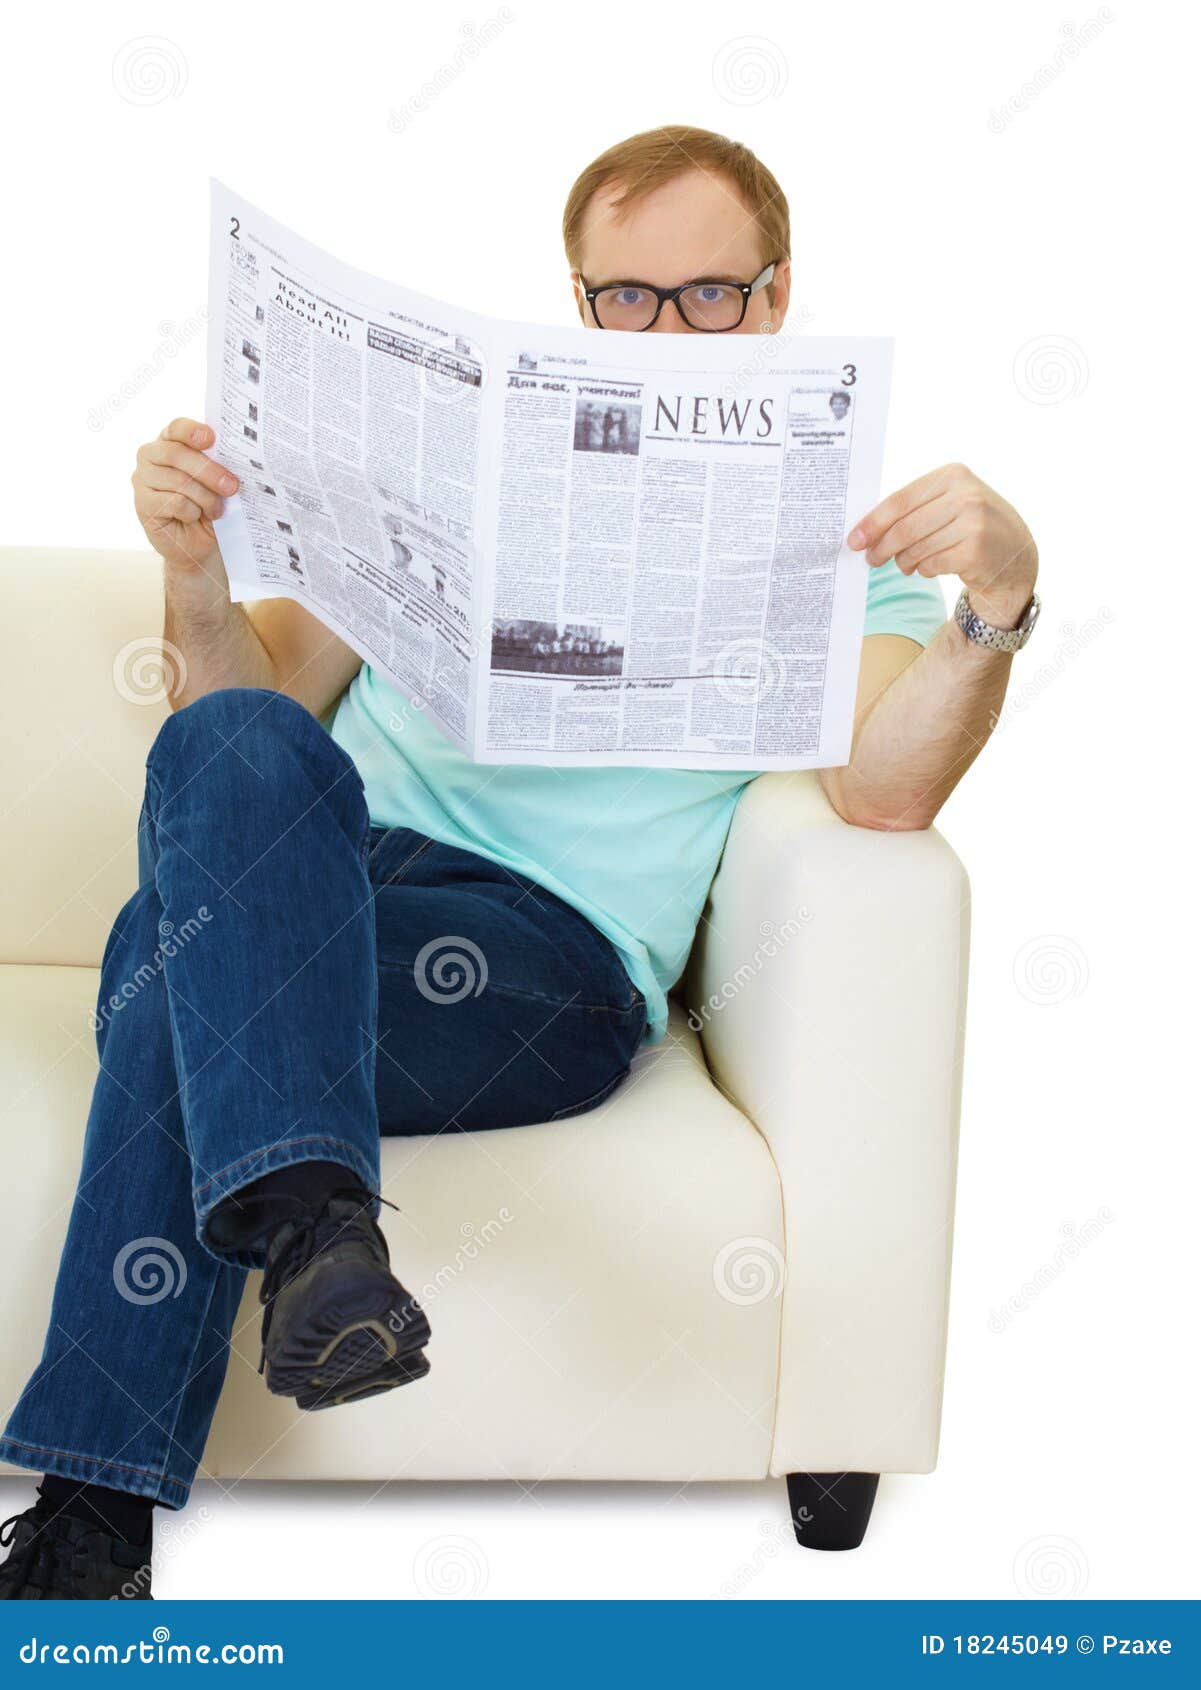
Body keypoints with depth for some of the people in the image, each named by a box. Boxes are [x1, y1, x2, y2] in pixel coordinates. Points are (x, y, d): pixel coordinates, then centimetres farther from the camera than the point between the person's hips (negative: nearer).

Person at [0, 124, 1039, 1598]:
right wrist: (195, 569, -1)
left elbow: (883, 794, -6)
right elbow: (263, 701, 20)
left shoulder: (831, 537, 14)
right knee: (230, 749, -33)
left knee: (180, 979, -32)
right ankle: (310, 1223, -46)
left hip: (555, 942, -3)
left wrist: (997, 601, -23)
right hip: (315, 876, 4)